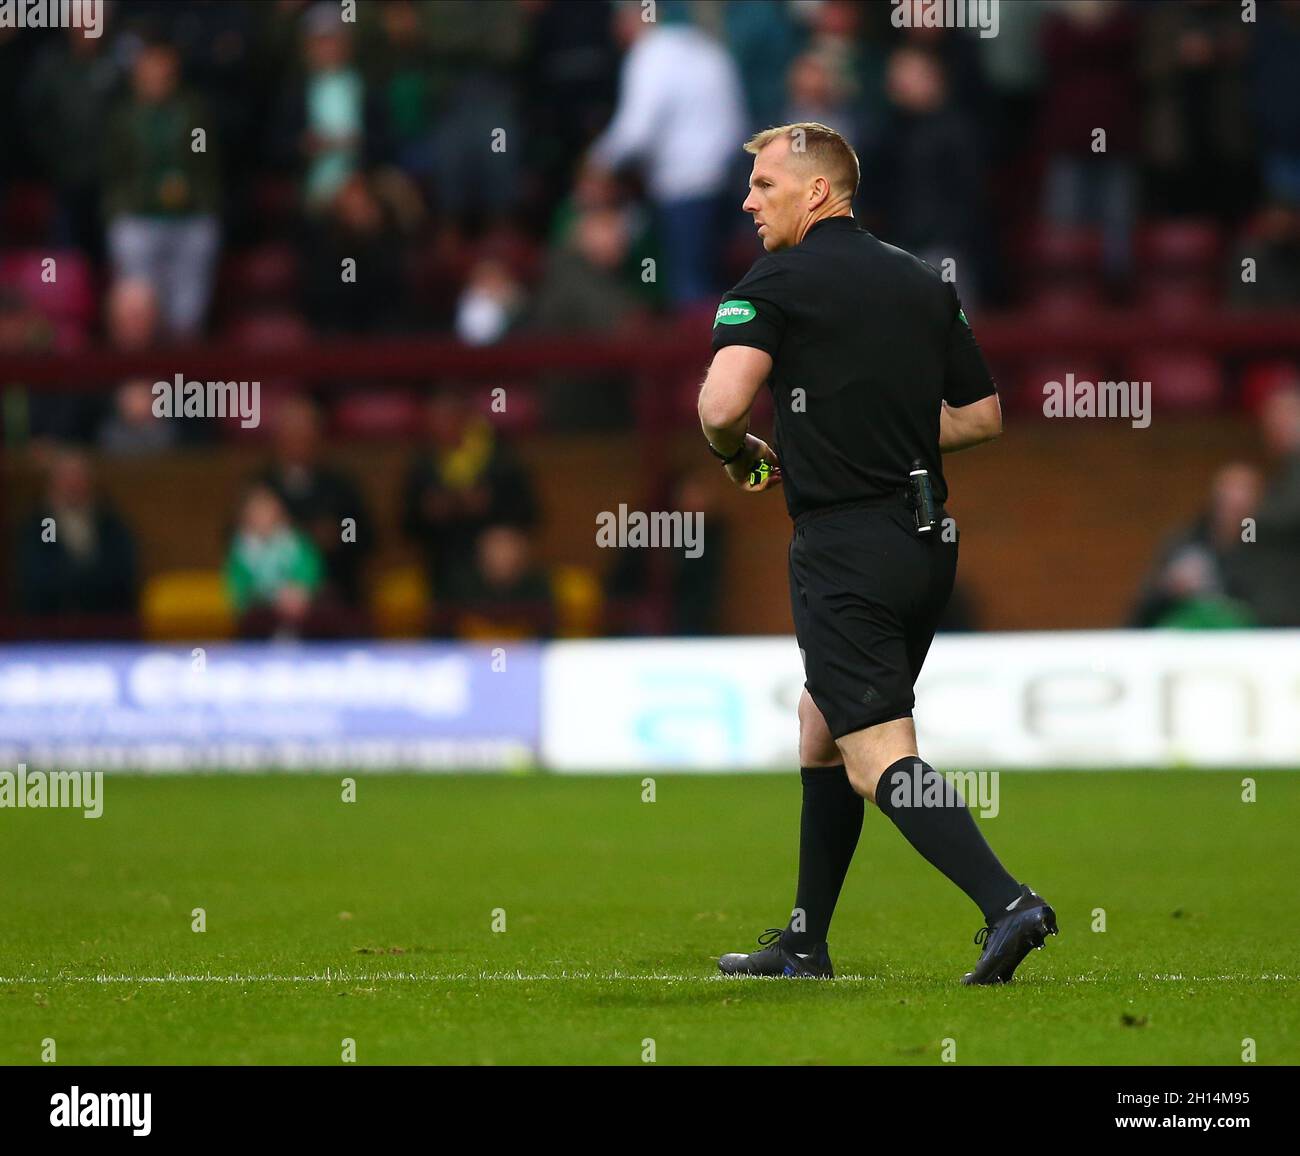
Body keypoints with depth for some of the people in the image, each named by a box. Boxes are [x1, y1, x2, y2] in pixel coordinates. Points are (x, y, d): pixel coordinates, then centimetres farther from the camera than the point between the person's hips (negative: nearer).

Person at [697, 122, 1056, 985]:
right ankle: (805, 945, 25)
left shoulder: (777, 284, -8)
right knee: (823, 733, 21)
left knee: (879, 759, -11)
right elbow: (984, 415, 16)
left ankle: (1007, 905, -27)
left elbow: (721, 404, -21)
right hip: (929, 538, 8)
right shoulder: (926, 284, 12)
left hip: (846, 548, -8)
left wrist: (739, 455, 0)